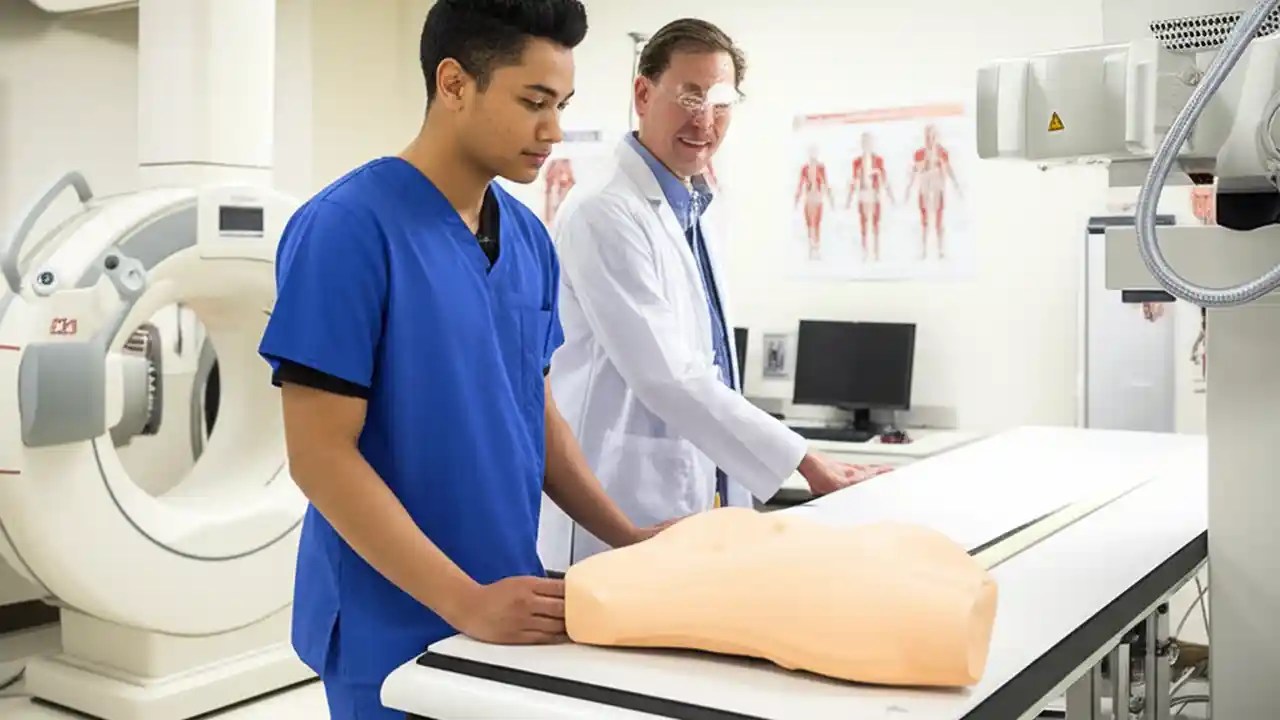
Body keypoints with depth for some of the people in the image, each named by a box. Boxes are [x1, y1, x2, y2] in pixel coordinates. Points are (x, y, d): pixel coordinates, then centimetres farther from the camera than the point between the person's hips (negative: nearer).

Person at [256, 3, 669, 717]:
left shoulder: (529, 239, 4)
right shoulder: (346, 229, -16)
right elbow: (322, 455, -18)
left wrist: (626, 538, 2)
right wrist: (465, 602, -21)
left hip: (510, 614, 7)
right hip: (394, 628, -6)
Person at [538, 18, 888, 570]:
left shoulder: (698, 213, 12)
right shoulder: (603, 214, -16)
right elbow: (665, 375, -22)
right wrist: (804, 462, -21)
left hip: (698, 503, 8)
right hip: (625, 519, -8)